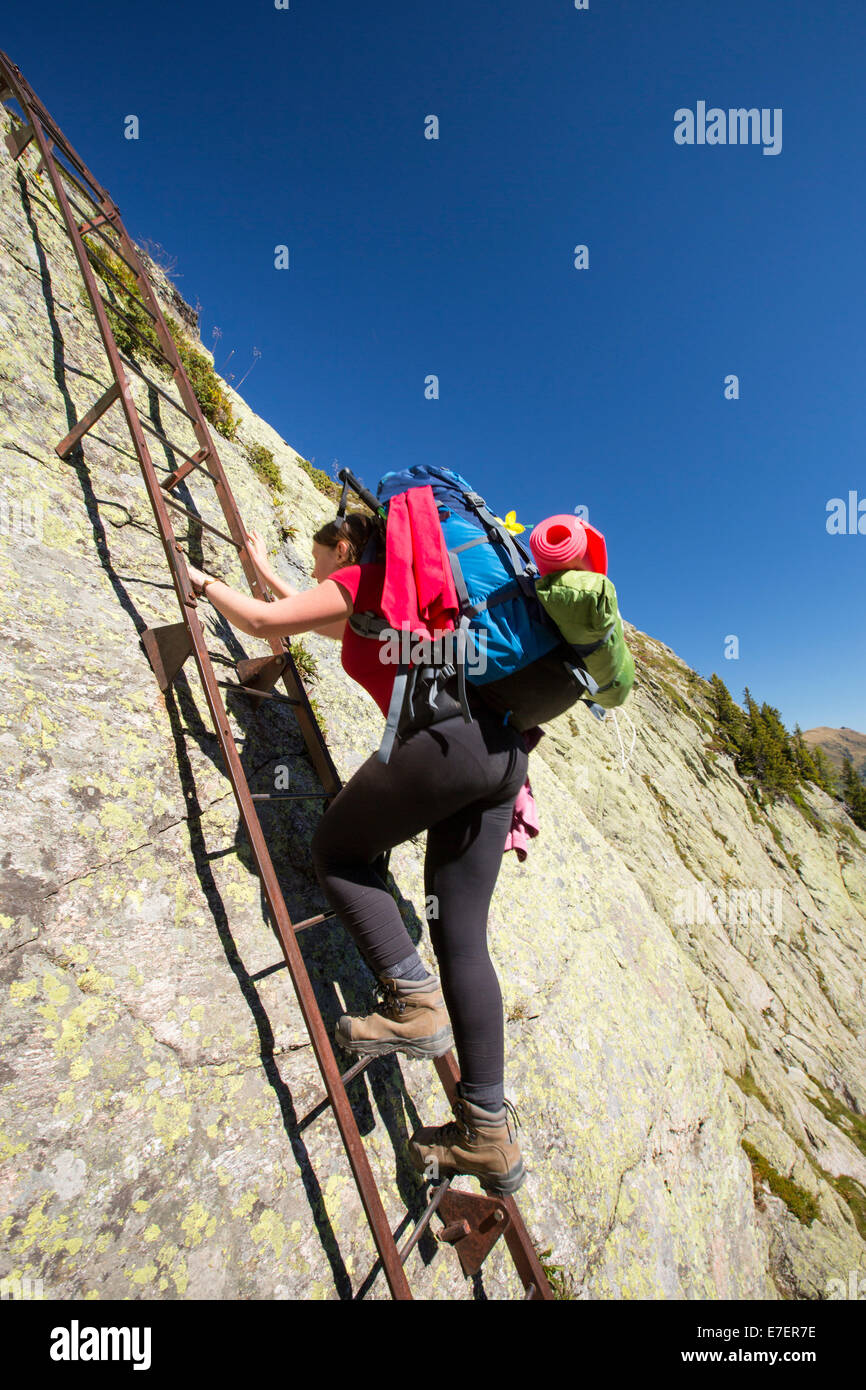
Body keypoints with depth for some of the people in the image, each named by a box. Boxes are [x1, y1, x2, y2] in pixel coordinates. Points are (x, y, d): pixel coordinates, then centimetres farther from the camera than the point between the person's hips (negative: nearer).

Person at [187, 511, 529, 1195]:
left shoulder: (363, 580, 11)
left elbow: (263, 621, 8)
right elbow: (325, 621, 50)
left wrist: (205, 581, 27)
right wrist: (265, 571, 61)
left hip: (449, 735, -9)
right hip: (503, 750, 9)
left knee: (337, 850, 10)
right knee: (461, 935, 7)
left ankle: (414, 1001, 2)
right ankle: (489, 1133, 12)